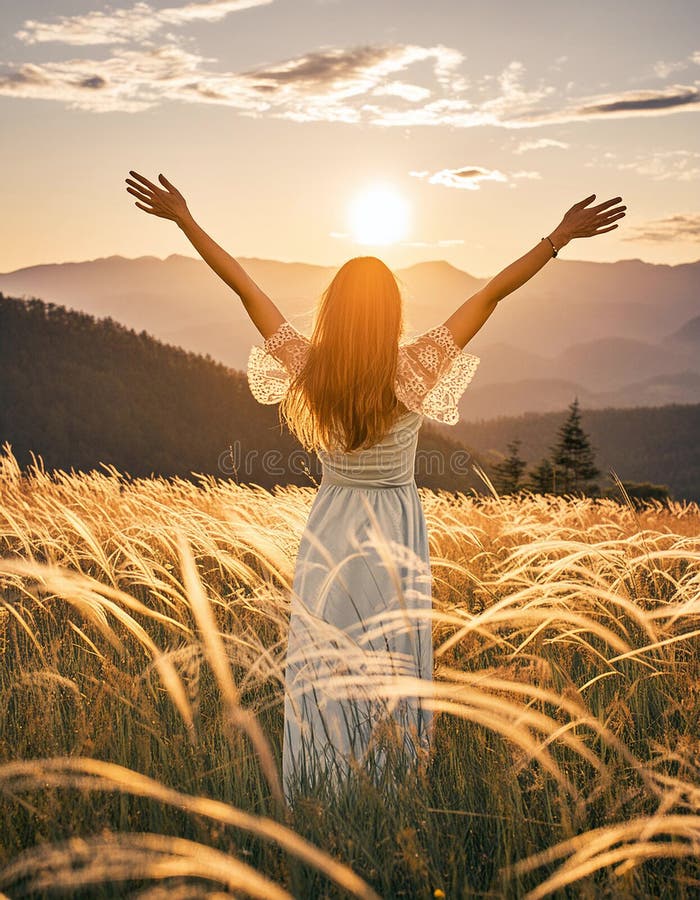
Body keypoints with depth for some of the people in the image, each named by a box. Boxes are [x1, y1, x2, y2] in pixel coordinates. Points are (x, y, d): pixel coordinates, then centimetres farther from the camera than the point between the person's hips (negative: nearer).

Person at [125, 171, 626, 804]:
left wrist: (185, 221, 2)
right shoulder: (413, 371, -16)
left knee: (324, 667, 11)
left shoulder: (307, 366, -11)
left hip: (330, 530, 2)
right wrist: (560, 237, -8)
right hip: (397, 532, -2)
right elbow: (491, 295, -13)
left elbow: (243, 286, -5)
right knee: (394, 669, 9)